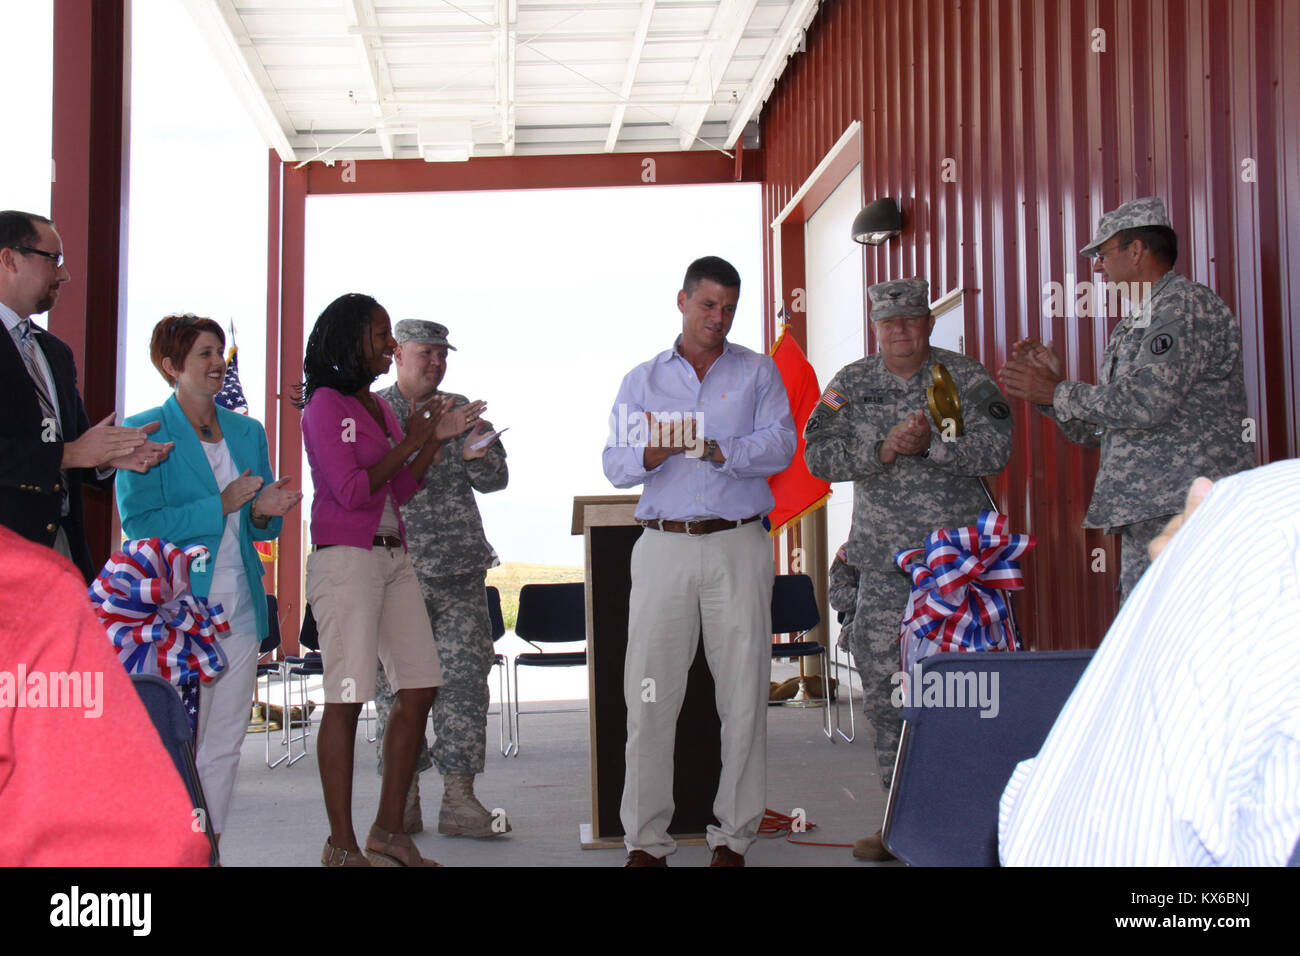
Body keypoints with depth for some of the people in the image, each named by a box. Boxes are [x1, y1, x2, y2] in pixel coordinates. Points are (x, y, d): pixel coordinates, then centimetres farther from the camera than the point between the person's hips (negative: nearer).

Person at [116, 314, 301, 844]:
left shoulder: (249, 431, 14)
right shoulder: (143, 432, -2)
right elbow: (138, 524, -11)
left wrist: (264, 512, -5)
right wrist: (221, 506, -16)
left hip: (239, 608, 5)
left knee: (224, 742, 8)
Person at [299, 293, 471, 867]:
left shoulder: (378, 406, 17)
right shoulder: (326, 404, -6)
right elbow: (350, 491, -14)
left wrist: (437, 439, 10)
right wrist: (409, 442, -8)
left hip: (393, 557, 8)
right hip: (346, 558, -8)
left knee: (419, 689, 4)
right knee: (347, 699, -6)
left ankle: (389, 832, 14)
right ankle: (342, 846, 2)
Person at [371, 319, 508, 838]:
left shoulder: (461, 410, 15)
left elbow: (495, 480, 12)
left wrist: (478, 455, -10)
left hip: (461, 571, 3)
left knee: (465, 679, -2)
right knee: (397, 684, 1)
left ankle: (459, 799, 2)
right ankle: (403, 800, 11)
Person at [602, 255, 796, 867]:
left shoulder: (758, 373, 13)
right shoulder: (642, 381, 15)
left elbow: (780, 446, -3)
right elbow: (615, 464, 4)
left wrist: (712, 448, -17)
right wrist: (658, 450, -16)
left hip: (738, 547, 0)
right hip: (663, 546, 1)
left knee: (743, 694, -1)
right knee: (649, 695, -2)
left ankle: (733, 837, 8)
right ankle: (646, 840, 6)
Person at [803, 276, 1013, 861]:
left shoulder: (966, 379, 2)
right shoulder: (851, 384, 9)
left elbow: (996, 450, -8)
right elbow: (819, 455, -1)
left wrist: (929, 443, -20)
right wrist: (882, 449, -14)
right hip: (884, 563, 3)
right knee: (884, 687, 3)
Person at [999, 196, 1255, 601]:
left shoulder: (1187, 304, -7)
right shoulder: (1127, 329, 22)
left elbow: (1145, 402, -20)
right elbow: (1097, 431, 23)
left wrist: (1057, 393, -8)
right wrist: (1053, 382, 8)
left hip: (1189, 514, -9)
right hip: (1144, 521, 9)